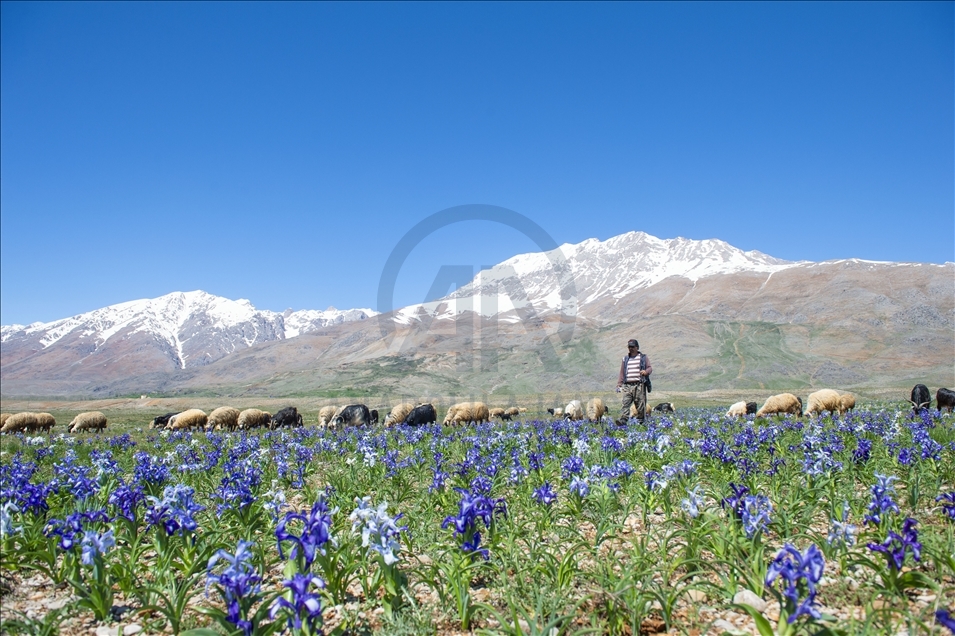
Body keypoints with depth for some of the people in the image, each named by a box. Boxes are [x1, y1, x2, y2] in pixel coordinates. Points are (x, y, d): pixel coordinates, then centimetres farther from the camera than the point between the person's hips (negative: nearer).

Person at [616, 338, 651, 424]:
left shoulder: (643, 357, 10)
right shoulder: (625, 359, 19)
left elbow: (650, 368, 4)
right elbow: (622, 373, 19)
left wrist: (646, 371, -20)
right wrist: (619, 385, 11)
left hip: (639, 385, -2)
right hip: (627, 386, 2)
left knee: (640, 404, -2)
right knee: (626, 403, -12)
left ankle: (641, 421, 9)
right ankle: (623, 419, -22)